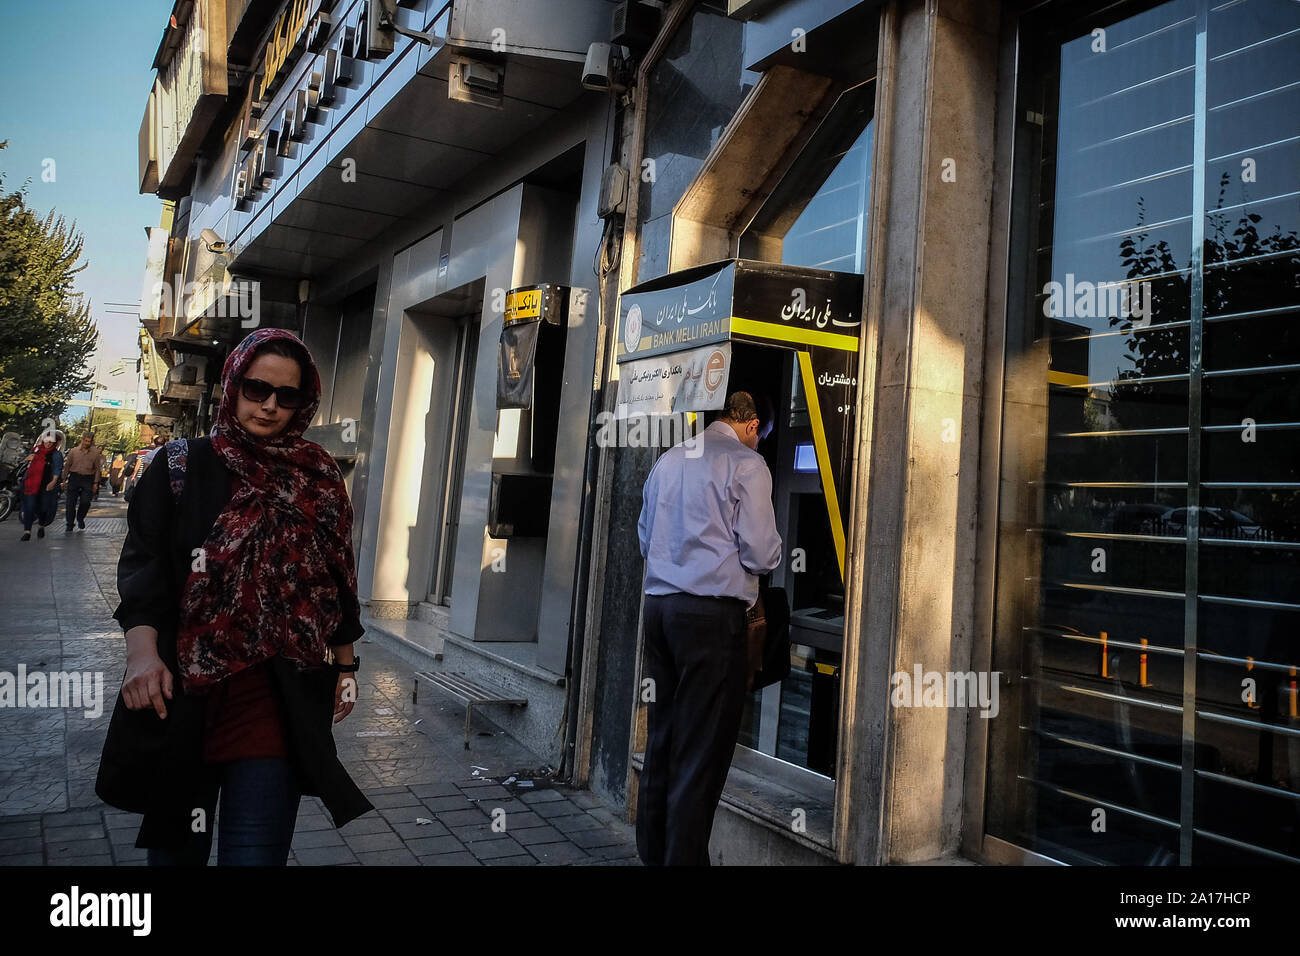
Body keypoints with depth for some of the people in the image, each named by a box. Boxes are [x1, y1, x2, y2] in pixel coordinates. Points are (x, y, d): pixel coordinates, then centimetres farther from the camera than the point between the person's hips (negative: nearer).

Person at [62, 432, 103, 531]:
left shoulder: (95, 453, 3)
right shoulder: (74, 451, 4)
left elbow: (97, 469, 6)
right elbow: (67, 466, 9)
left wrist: (96, 483, 2)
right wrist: (64, 480, 8)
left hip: (88, 480, 0)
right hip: (74, 477, 0)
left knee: (85, 502, -7)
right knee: (71, 503, 0)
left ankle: (80, 519, 24)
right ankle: (69, 526, 7)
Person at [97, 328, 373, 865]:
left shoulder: (320, 480, 6)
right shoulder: (181, 467, 3)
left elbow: (337, 579, 11)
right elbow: (142, 563, -3)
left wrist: (345, 665, 12)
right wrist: (143, 651, -18)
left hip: (279, 694, 0)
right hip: (183, 690, 0)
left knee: (256, 849, -2)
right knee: (175, 842, 15)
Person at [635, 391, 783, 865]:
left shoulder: (669, 459, 14)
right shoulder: (746, 463, -6)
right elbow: (760, 553, -9)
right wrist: (775, 551, 12)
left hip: (659, 604, 7)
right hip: (713, 612, -7)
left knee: (662, 736, 15)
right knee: (702, 749, 1)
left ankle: (652, 850, 24)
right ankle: (685, 856, 7)